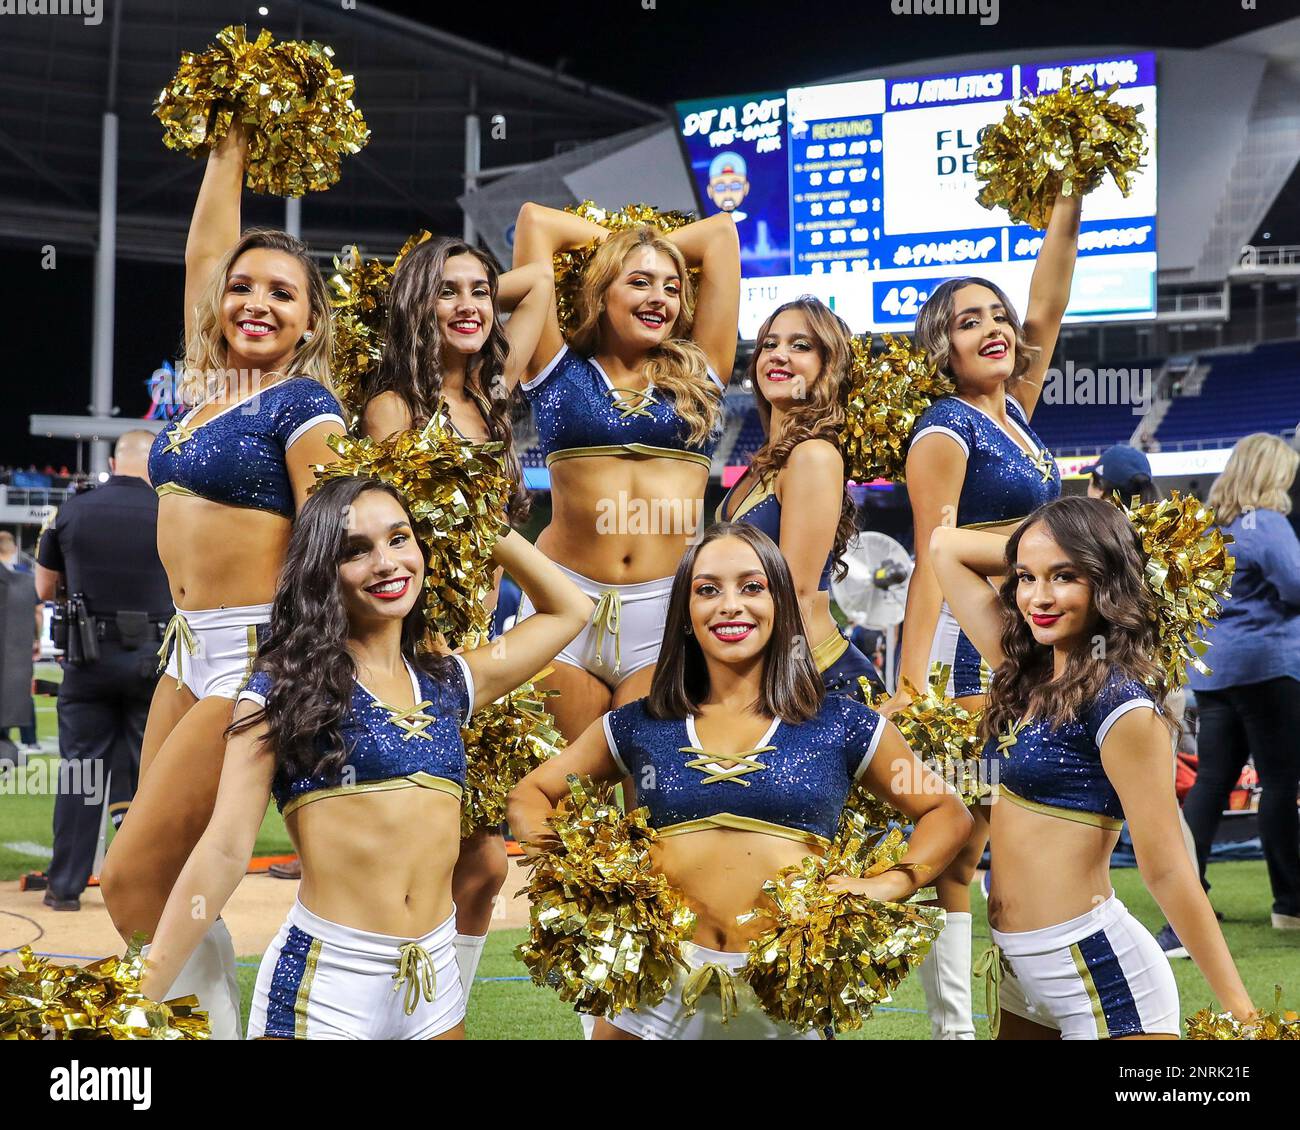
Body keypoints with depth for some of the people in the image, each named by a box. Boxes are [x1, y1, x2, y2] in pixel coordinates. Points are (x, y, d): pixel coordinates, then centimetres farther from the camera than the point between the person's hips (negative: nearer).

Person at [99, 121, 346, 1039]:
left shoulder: (305, 405, -8)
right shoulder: (209, 382, 13)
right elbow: (203, 252, 20)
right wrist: (229, 149, 24)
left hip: (255, 654, -8)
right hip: (191, 652, 8)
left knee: (135, 878, -10)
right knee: (167, 881, 5)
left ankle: (214, 1024, 1)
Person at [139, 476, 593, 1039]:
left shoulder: (448, 684, 10)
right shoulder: (284, 687, -4)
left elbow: (570, 610, 22)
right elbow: (224, 850, -8)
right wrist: (141, 996, -12)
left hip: (435, 984, 5)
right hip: (321, 985, -5)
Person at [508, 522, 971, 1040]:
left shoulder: (841, 725, 4)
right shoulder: (639, 727, 8)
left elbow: (947, 813, 12)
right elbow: (531, 794, 16)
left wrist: (889, 885, -6)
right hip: (660, 978, 1)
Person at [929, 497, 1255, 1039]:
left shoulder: (1120, 704, -16)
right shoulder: (1026, 674, 6)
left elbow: (1166, 869, -15)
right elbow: (945, 545, 15)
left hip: (1100, 973, -8)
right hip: (1017, 973, 8)